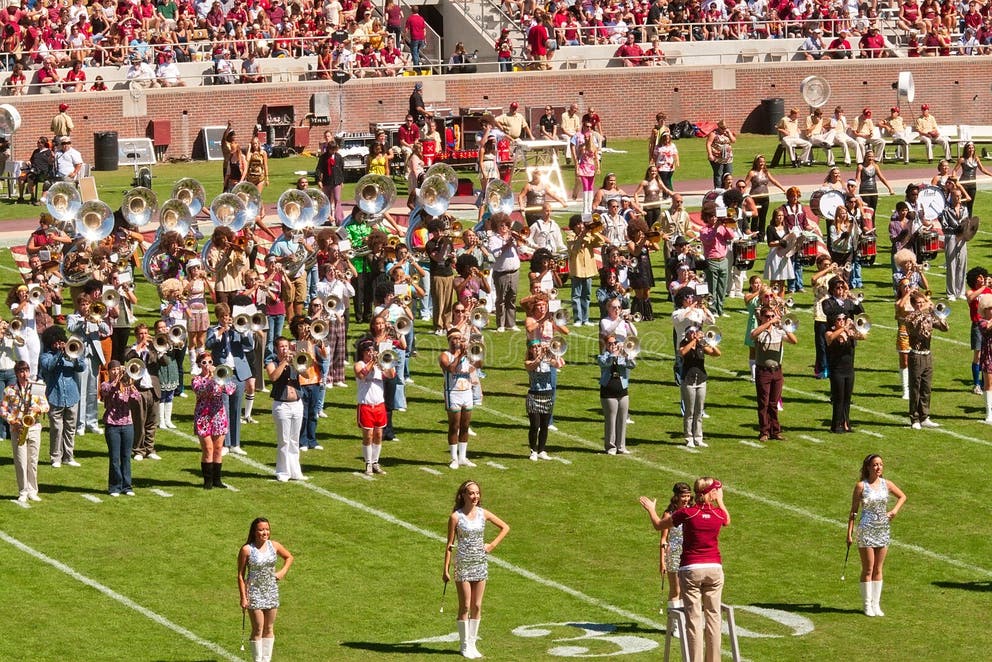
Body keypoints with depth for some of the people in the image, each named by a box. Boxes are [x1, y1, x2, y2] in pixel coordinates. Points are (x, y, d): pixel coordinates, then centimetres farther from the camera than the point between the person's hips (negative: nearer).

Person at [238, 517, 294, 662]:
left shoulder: (274, 546, 1)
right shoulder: (247, 550, -11)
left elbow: (289, 557, 20)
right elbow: (240, 575, -8)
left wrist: (283, 571, 2)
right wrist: (243, 597, -12)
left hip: (271, 591, 4)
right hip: (255, 592, -4)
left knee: (269, 628, 9)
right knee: (258, 629, -5)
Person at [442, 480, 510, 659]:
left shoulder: (483, 514, 3)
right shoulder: (456, 517, -7)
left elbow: (505, 527, 15)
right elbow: (450, 545, -5)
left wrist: (492, 545, 4)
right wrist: (446, 569, -7)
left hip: (480, 564, 4)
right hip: (463, 564, -4)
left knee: (477, 607, 6)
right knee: (465, 606, -1)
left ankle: (472, 643, 14)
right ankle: (464, 645, 7)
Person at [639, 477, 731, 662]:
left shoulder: (686, 513, -10)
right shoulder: (719, 514, -3)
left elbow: (658, 525, 4)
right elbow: (728, 521, 24)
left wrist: (651, 510, 23)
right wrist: (720, 501, 35)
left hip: (690, 570, -2)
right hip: (714, 568, 2)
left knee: (693, 618, 0)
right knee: (713, 616, 8)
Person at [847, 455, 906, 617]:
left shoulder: (886, 484, 5)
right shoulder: (861, 486, -5)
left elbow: (902, 497, 22)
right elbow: (853, 511, -3)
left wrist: (895, 510, 3)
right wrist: (849, 533, -7)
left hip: (883, 531, 4)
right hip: (866, 530, -4)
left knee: (878, 570, 7)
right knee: (868, 569, 0)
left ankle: (876, 604, 13)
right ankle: (867, 604, 7)